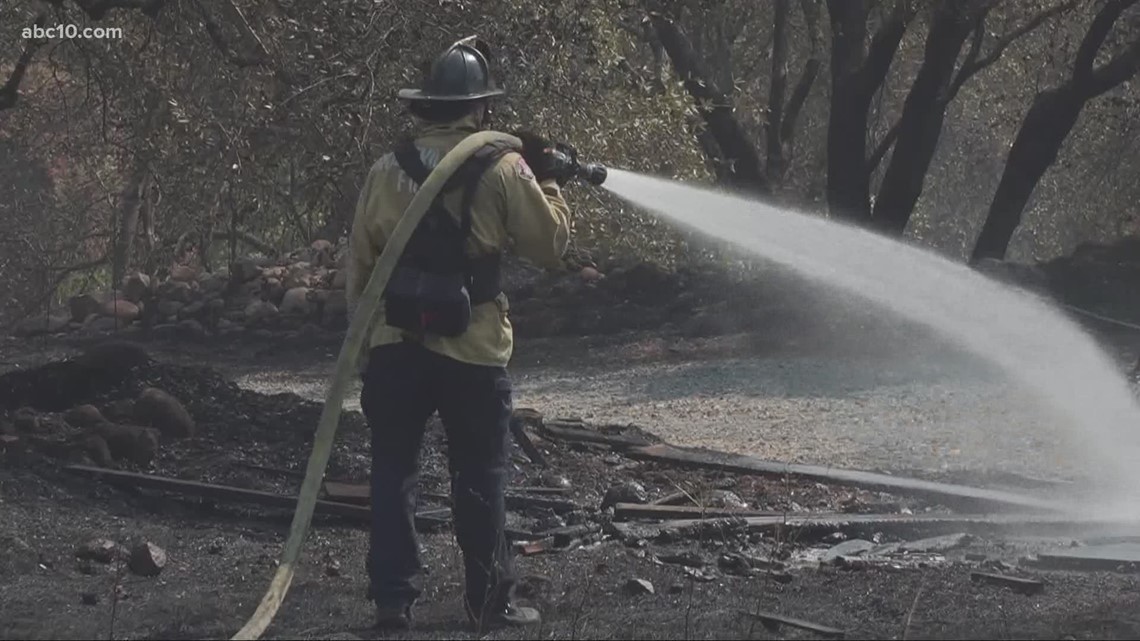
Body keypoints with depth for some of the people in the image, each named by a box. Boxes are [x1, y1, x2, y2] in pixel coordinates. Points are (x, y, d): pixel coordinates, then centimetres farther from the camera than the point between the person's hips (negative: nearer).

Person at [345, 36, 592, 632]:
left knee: (393, 472, 10)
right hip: (472, 352, -2)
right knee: (479, 478, 7)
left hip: (395, 347, 2)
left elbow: (359, 264, 7)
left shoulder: (388, 170, 2)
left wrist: (364, 330, 18)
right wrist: (548, 183, 13)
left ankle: (393, 600, 9)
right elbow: (551, 246, 0)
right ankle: (490, 601, 10)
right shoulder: (502, 169, -7)